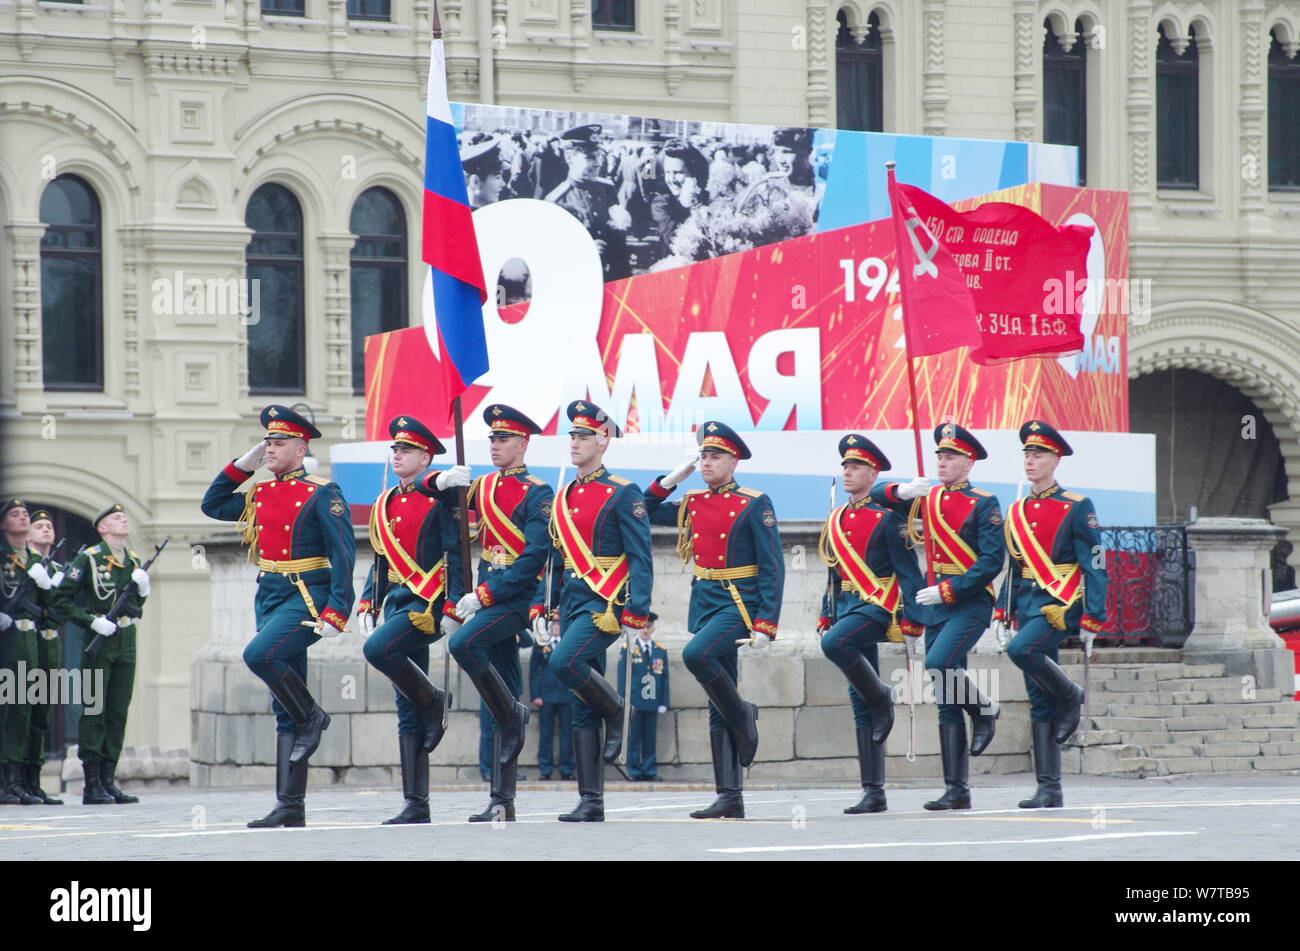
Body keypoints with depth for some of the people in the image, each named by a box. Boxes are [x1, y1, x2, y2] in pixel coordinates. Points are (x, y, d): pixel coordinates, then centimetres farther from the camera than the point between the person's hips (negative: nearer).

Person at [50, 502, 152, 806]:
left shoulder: (134, 561, 14)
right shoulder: (89, 559, -5)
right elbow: (62, 599, -8)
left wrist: (142, 590, 1)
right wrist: (92, 621, -16)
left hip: (126, 644, 6)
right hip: (99, 644, -6)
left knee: (118, 712, 6)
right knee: (94, 712, -6)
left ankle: (109, 781, 11)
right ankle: (92, 785, -4)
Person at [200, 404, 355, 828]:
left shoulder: (322, 494, -7)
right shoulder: (259, 494, 12)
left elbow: (344, 555, -11)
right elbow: (212, 505, 27)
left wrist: (336, 613, -19)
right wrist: (242, 465, 14)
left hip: (306, 597, -7)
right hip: (269, 597, 7)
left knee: (258, 655, -30)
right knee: (284, 709, 5)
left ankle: (312, 716, -5)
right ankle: (291, 806, 4)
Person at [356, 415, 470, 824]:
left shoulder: (440, 498, -5)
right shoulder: (384, 505, 15)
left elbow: (456, 555, -9)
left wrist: (454, 607, -16)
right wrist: (367, 606, 12)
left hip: (427, 603, -7)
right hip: (396, 602, 7)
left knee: (377, 650, -31)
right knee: (407, 711, 3)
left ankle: (432, 700, -5)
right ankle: (416, 803, 3)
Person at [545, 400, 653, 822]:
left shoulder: (623, 495, -6)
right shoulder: (563, 498, 14)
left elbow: (641, 561, -9)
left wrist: (636, 616, -17)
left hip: (605, 601, -7)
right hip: (572, 600, 7)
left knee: (564, 662, -29)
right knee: (582, 708, 4)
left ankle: (615, 710, -1)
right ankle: (591, 802, 4)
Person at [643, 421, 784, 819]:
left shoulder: (754, 505, -6)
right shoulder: (692, 504, 10)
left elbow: (773, 569, -8)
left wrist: (765, 625, -16)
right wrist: (669, 480, 8)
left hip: (739, 604, -6)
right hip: (704, 604, 6)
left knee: (695, 654, -32)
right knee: (717, 708, 4)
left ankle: (743, 715, -8)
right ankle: (731, 798, 6)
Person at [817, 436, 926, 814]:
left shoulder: (887, 518, -5)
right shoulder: (836, 521, 15)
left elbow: (909, 571, -8)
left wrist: (912, 619, -14)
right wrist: (826, 616, 15)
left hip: (877, 606, -7)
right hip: (848, 607, 7)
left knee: (834, 643, -34)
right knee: (860, 704, 4)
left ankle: (881, 698, -9)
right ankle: (874, 793, 4)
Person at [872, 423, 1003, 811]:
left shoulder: (983, 505, -5)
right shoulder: (927, 500, 12)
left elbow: (991, 563, -13)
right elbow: (875, 497, 18)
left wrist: (947, 590, -18)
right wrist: (900, 491, -4)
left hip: (970, 604, -6)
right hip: (936, 607, 6)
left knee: (938, 666, -28)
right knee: (947, 702, 4)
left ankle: (984, 710, 0)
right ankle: (957, 790, 6)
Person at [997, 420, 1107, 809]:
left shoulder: (1076, 508, -4)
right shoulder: (1017, 512, 14)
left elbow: (1094, 565, -7)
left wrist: (1093, 618, -13)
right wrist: (1004, 613, 11)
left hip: (1062, 604, -6)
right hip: (1030, 604, 6)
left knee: (1021, 650, -32)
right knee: (1039, 703, 3)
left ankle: (1070, 695, -5)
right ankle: (1049, 789, 3)